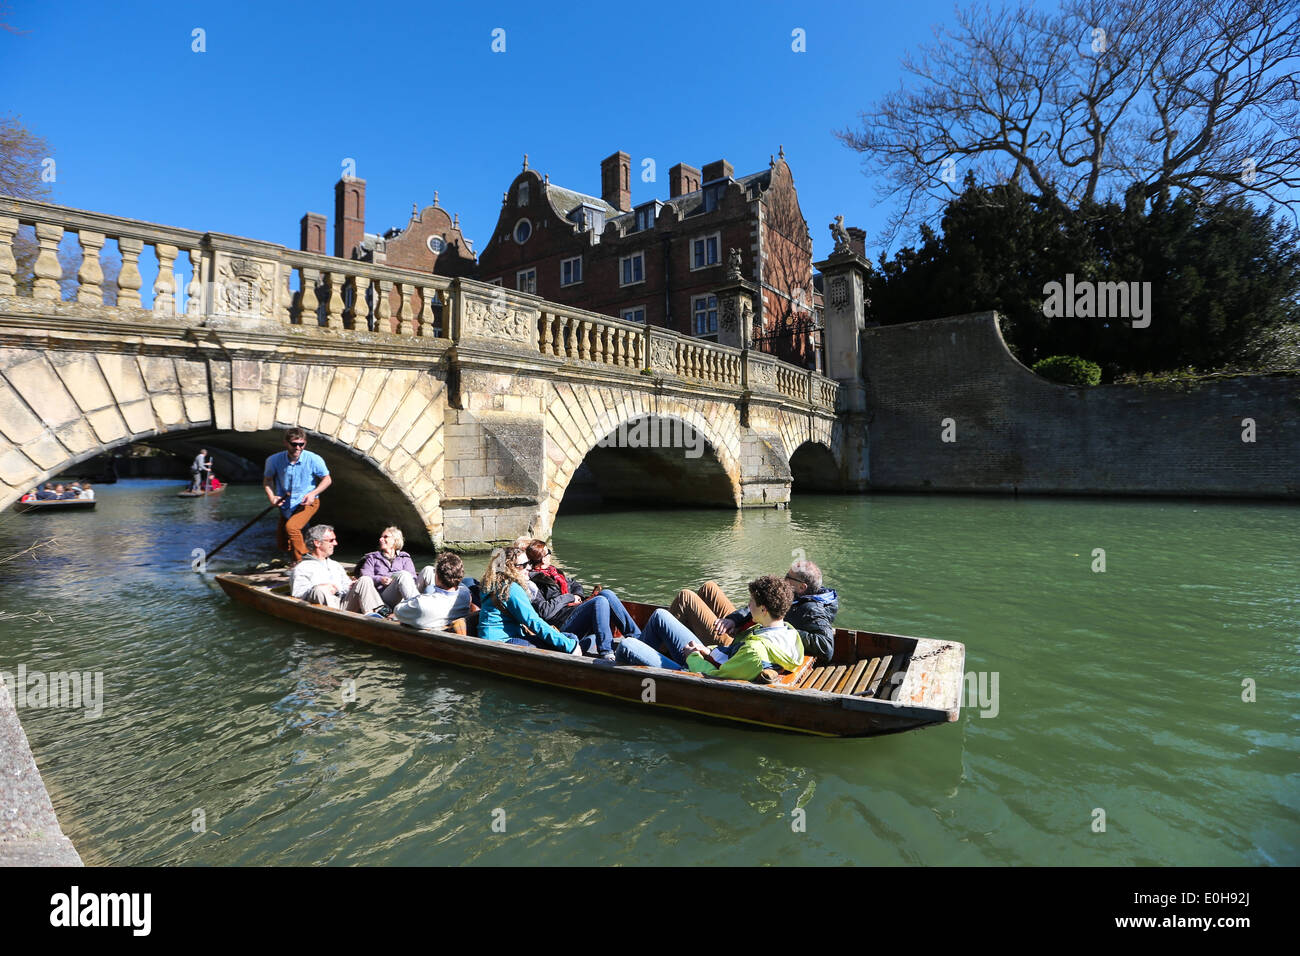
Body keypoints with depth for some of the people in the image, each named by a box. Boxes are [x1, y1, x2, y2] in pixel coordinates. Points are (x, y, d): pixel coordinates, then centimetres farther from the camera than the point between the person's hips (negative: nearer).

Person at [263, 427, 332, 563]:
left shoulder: (314, 459, -18)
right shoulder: (274, 460, -12)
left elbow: (327, 479, -5)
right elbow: (267, 479, 6)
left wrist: (313, 493, -20)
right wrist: (271, 496, -11)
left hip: (307, 502, -4)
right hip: (286, 505, 4)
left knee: (291, 527, -30)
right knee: (282, 545, 10)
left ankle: (300, 562, -14)